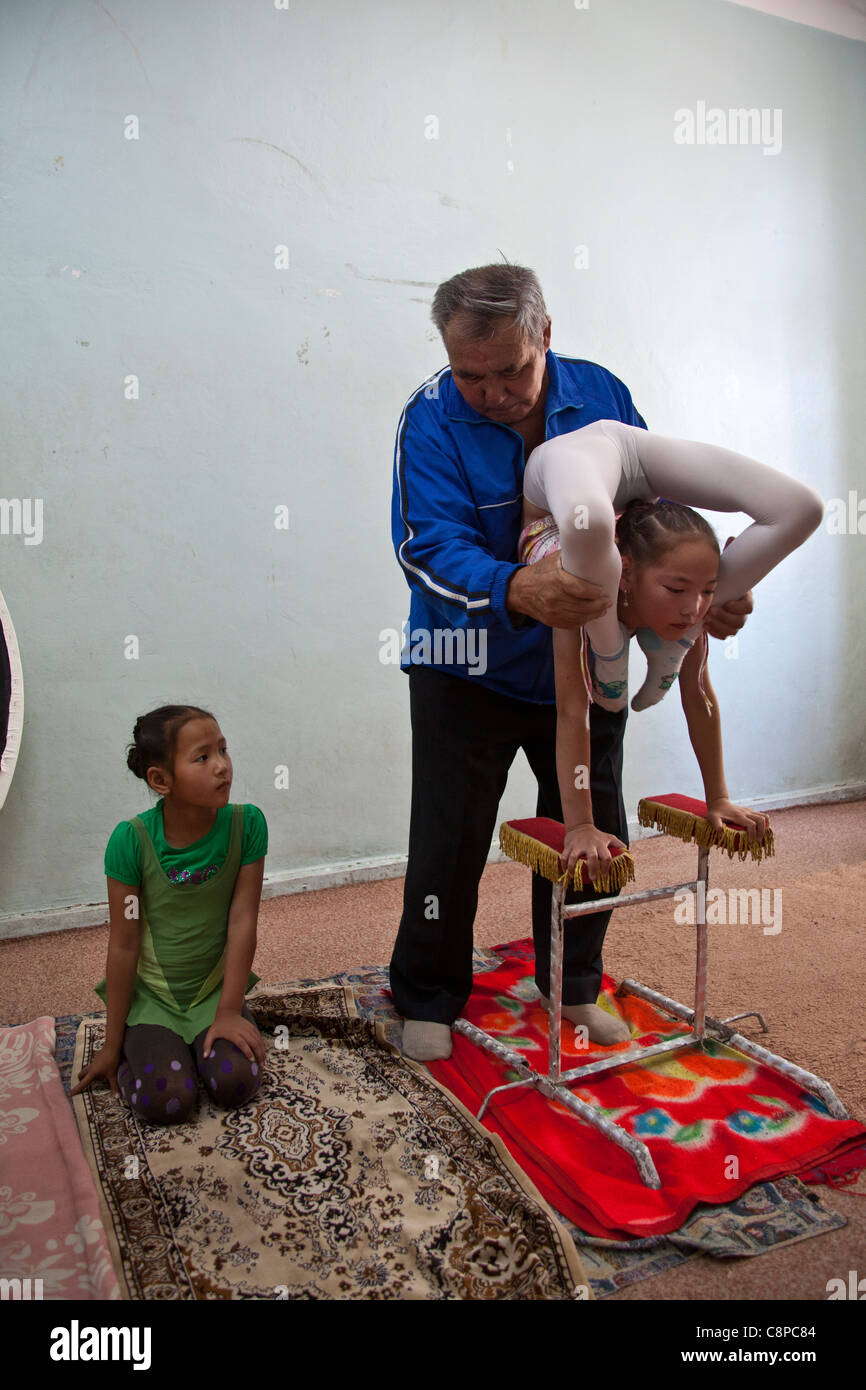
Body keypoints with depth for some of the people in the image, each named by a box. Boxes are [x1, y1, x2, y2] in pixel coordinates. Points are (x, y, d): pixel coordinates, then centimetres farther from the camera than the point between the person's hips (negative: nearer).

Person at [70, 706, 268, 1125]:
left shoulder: (246, 823, -16)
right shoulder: (132, 840, -19)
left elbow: (242, 922, -13)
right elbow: (124, 945, -13)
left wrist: (229, 1012, -12)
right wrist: (112, 1045, -5)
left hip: (214, 988, 2)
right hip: (151, 993, -1)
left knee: (236, 1082, -19)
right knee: (166, 1101, -20)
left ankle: (196, 1043, 13)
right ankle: (143, 1047, 12)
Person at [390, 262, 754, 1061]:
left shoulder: (602, 395, -5)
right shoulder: (432, 420, -16)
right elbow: (430, 546, -28)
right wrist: (516, 590, -46)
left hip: (583, 670, 4)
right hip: (470, 671, -3)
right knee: (449, 844, 3)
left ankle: (573, 988, 35)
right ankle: (428, 1000, 25)